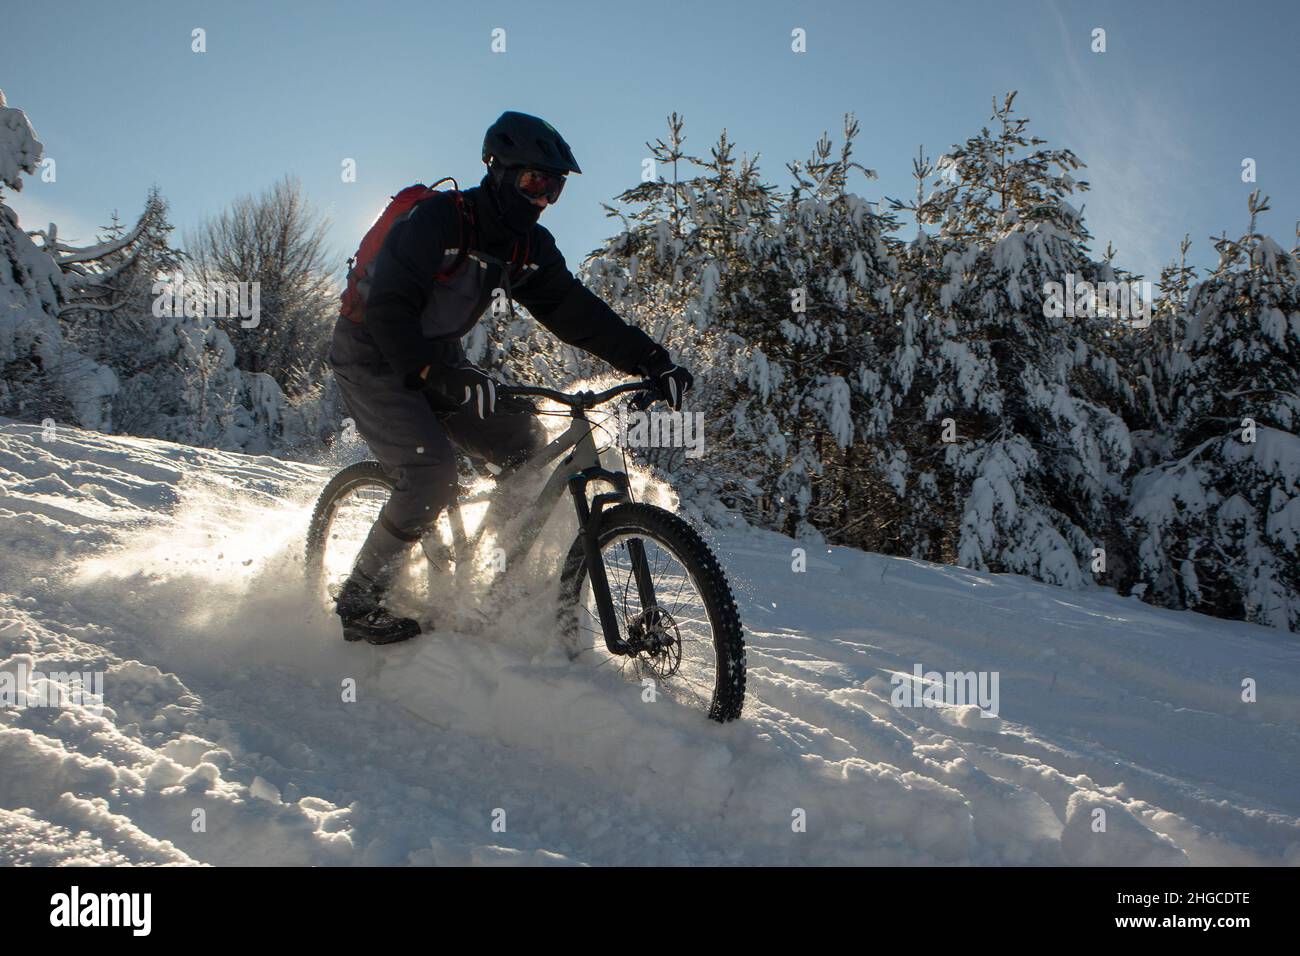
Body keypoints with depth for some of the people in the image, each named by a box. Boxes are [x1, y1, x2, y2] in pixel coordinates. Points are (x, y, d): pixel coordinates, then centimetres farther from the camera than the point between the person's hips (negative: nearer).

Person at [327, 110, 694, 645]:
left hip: (438, 359, 7)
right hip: (374, 358, -7)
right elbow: (388, 308, -32)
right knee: (432, 471, -24)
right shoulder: (437, 222, -23)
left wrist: (652, 361, -15)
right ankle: (358, 604, -8)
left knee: (526, 446, -6)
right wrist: (440, 374, -46)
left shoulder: (530, 247, -2)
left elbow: (575, 311, -4)